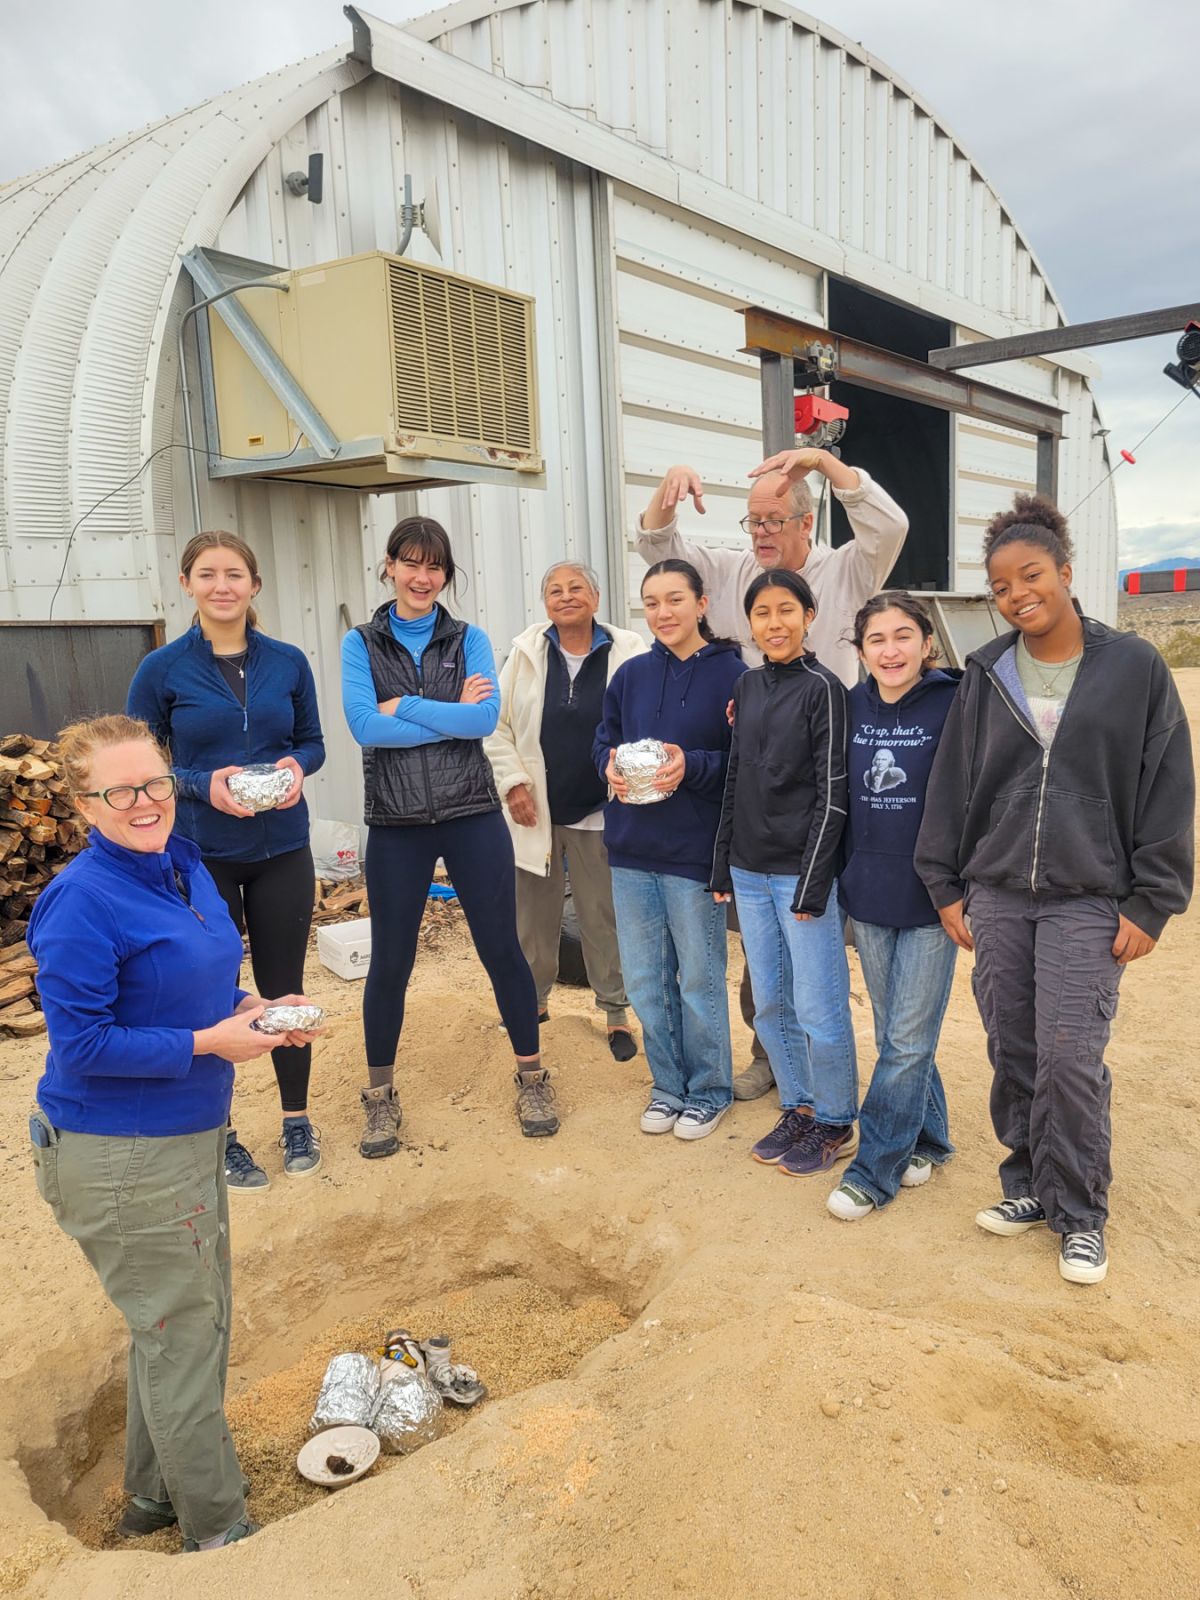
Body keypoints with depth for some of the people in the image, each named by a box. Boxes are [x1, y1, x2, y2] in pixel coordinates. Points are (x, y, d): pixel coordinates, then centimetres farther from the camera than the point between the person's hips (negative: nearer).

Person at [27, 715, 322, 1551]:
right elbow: (81, 1043, -23)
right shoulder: (83, 902, -23)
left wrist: (254, 1008, -4)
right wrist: (209, 1043, -23)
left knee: (188, 1318, 23)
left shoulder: (184, 864, 2)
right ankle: (217, 1528, 31)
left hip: (190, 1136, 8)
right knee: (182, 1331, 9)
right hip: (121, 1158, -8)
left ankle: (155, 1493, 46)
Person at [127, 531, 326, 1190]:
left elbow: (312, 741, 9)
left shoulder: (288, 662, 0)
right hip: (200, 856, -2)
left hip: (281, 851, 2)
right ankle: (221, 1134, 28)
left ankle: (296, 1120, 31)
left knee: (284, 986, 12)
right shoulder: (162, 669, -6)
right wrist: (204, 785, -20)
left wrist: (296, 766, -13)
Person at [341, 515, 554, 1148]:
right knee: (390, 962, 9)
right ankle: (380, 1095, 27)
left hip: (472, 817, 1)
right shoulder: (360, 644, 2)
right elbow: (364, 726, -14)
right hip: (396, 824, 0)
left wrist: (404, 707, -13)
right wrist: (452, 715, -12)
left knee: (502, 949, 7)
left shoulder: (469, 640, 4)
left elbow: (487, 718, -12)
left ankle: (532, 1077, 26)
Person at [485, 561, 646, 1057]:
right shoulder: (526, 652, 0)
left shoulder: (627, 652, -6)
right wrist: (513, 782, -6)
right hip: (535, 810, 2)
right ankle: (534, 1000, 33)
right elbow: (497, 724, 3)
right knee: (533, 914, 14)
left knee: (604, 916, 7)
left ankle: (617, 1012, 22)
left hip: (598, 811, -2)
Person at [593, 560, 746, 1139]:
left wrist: (692, 766, -23)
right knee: (644, 981, 13)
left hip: (695, 851, -5)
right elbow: (603, 741, 14)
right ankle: (668, 1086, 31)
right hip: (631, 851, 5)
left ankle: (709, 1091, 27)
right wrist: (612, 765, -7)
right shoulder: (630, 674, 7)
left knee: (699, 979, 8)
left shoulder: (730, 673, -8)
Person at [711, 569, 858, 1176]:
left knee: (818, 1008, 2)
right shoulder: (747, 686, 10)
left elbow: (831, 792, -11)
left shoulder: (822, 688, -8)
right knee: (770, 1004, 14)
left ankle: (835, 1124, 20)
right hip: (749, 870, 6)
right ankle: (798, 1109, 30)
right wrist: (723, 864, 12)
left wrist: (812, 882, -14)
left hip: (800, 870, -6)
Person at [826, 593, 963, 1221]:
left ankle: (874, 1169, 13)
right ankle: (927, 1139, 34)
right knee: (896, 1033, 15)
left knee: (908, 1041, 1)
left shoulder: (954, 705, -10)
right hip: (867, 893, 5)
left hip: (929, 898, -4)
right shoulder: (852, 707, 3)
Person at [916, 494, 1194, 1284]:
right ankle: (1030, 1184, 29)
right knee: (1014, 1054, 9)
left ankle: (1080, 1213, 16)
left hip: (1088, 900, -3)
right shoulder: (987, 676, 5)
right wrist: (946, 887, 6)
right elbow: (952, 785, 8)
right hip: (995, 895, 3)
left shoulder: (1134, 667, -2)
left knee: (1070, 1058, -5)